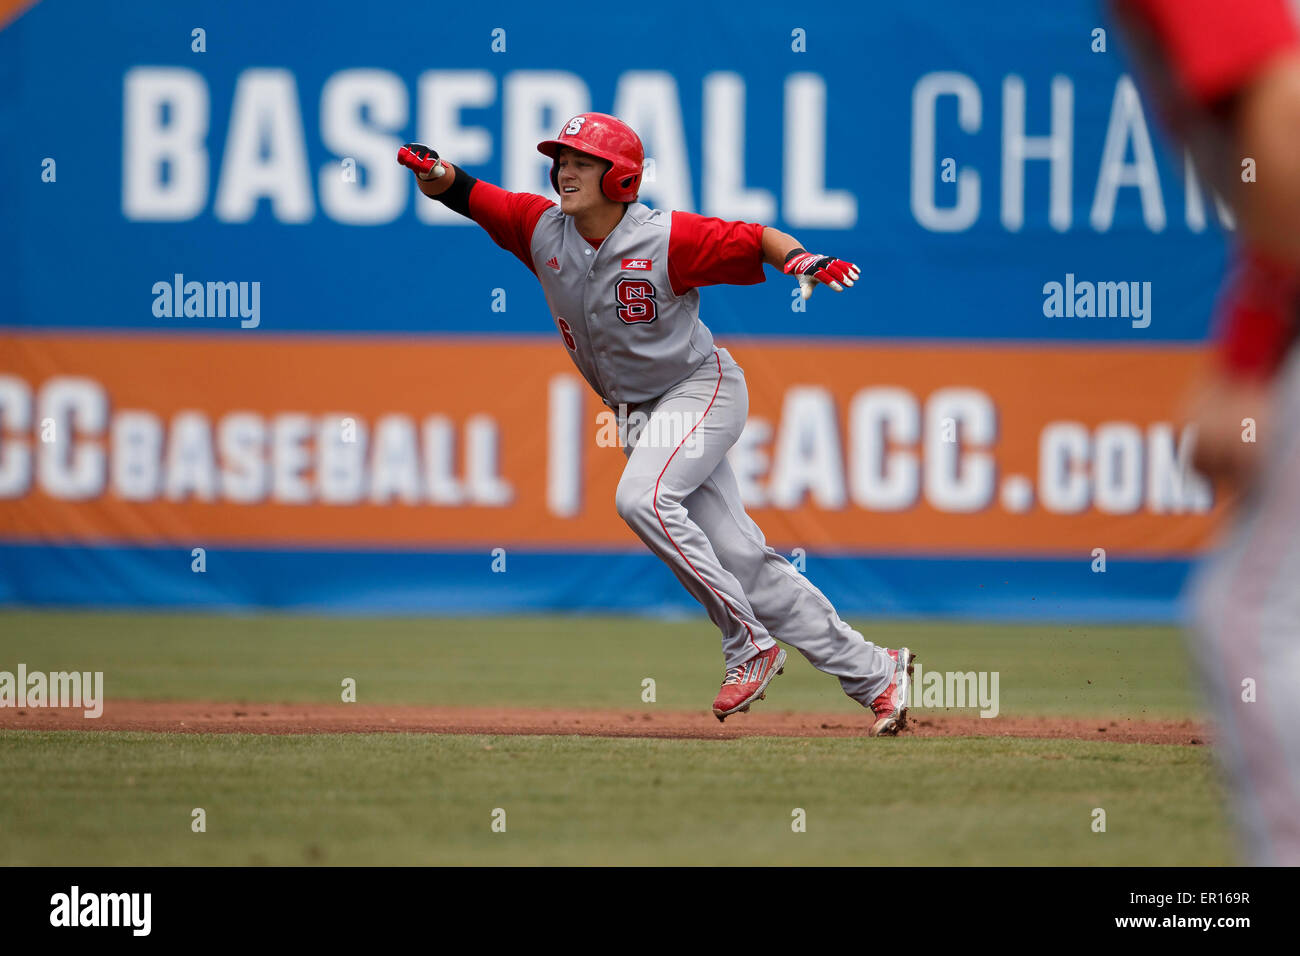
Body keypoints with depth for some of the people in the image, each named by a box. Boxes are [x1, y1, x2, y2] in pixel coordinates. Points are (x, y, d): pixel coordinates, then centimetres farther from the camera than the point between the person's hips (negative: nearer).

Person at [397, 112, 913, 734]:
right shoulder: (542, 230, -5)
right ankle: (872, 673, 9)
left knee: (642, 497, -31)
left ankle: (750, 645, -20)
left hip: (702, 388, -6)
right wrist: (435, 174, -25)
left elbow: (755, 239, -14)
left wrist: (801, 259, -35)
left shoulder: (667, 240, -21)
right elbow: (469, 197, -3)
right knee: (739, 557, 1)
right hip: (639, 415, 6)